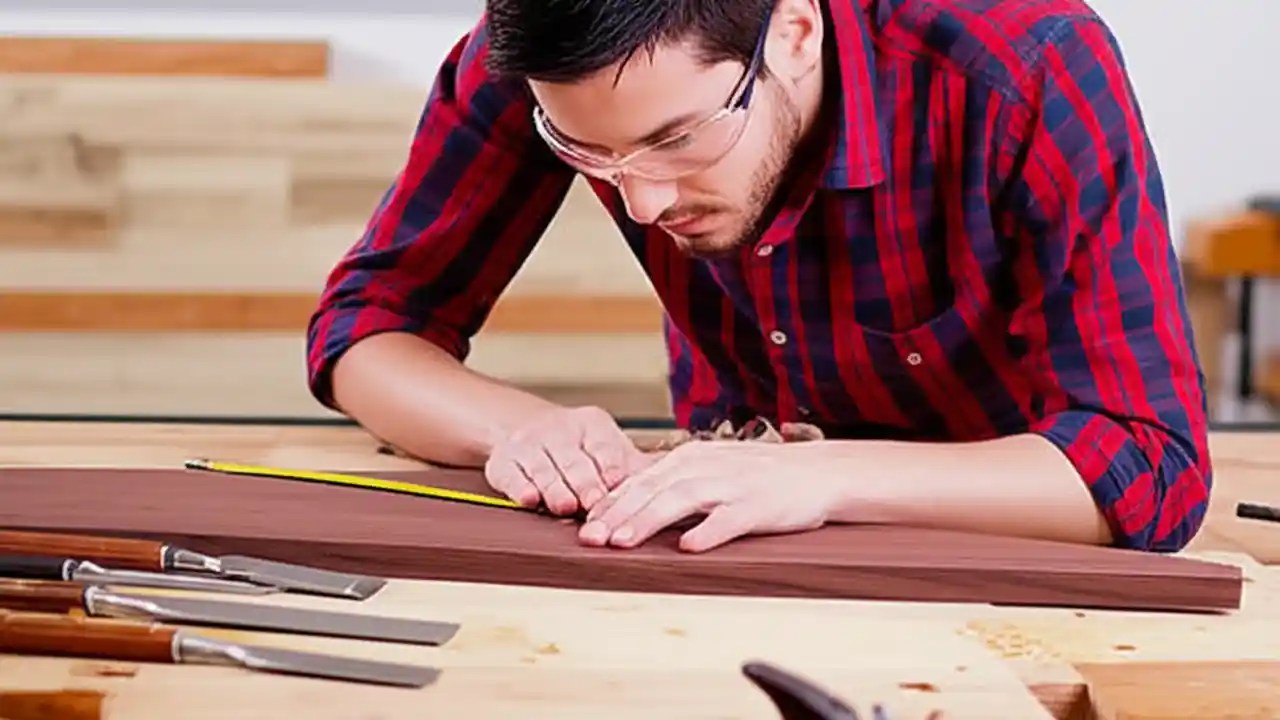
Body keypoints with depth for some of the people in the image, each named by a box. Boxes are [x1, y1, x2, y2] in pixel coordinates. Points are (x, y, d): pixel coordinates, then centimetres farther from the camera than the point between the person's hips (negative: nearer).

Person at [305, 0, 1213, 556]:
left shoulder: (1032, 74, -28)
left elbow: (1152, 468, -29)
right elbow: (369, 321, -10)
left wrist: (825, 475, -40)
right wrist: (520, 428, -30)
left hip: (999, 548, -1)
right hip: (732, 536, 1)